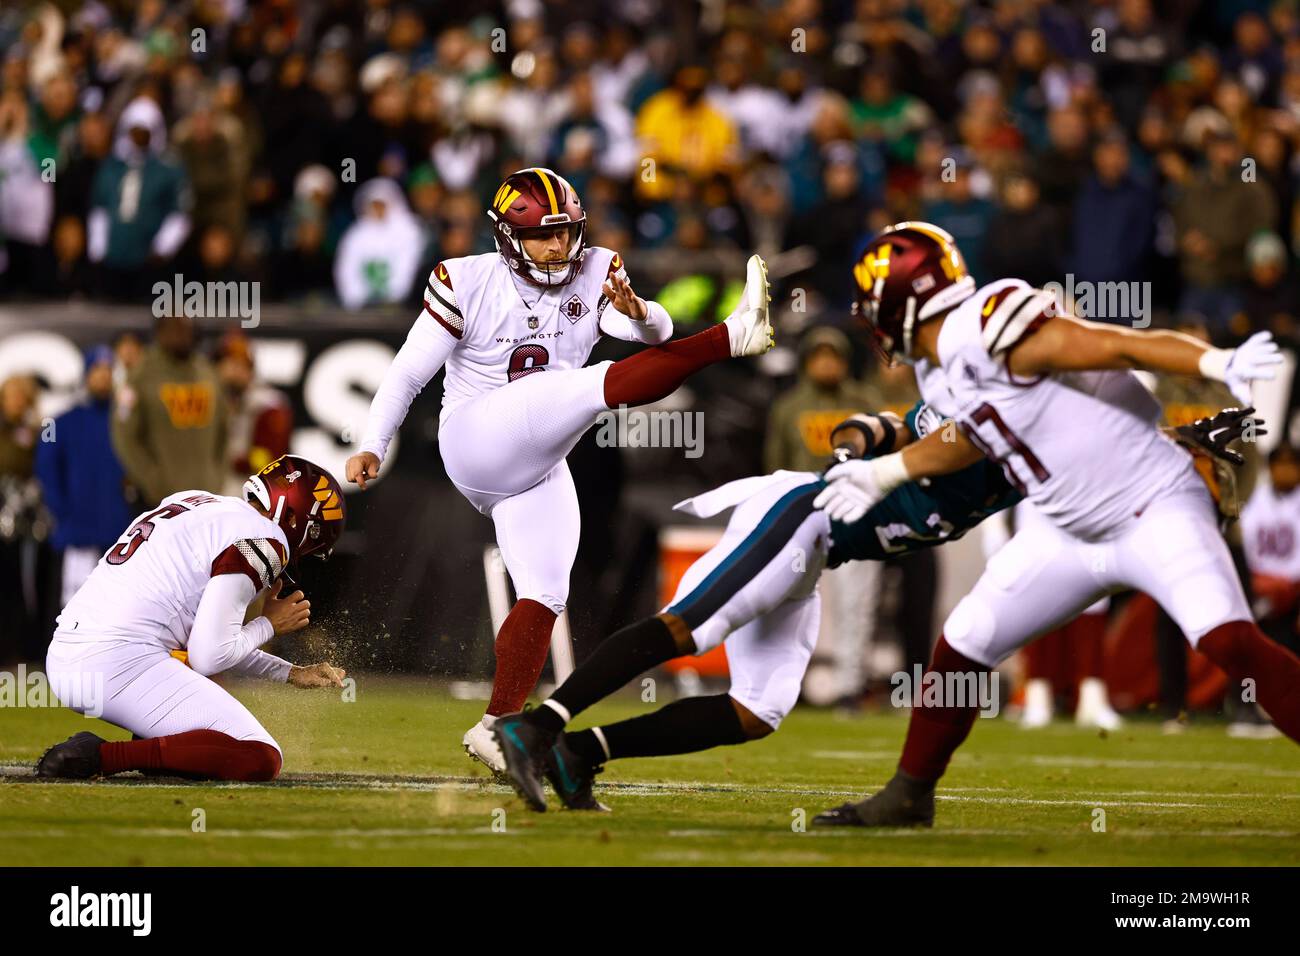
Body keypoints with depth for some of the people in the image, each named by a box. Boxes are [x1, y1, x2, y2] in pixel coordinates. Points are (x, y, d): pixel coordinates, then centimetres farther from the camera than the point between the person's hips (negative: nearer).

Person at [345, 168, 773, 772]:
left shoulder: (593, 276, 4)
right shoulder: (468, 284, -6)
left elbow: (655, 334, -13)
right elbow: (408, 372, -3)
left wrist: (636, 311, -36)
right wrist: (372, 447, -10)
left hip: (538, 468, 6)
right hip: (476, 443, -6)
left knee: (544, 597, -2)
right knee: (601, 385, -23)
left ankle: (496, 727, -1)